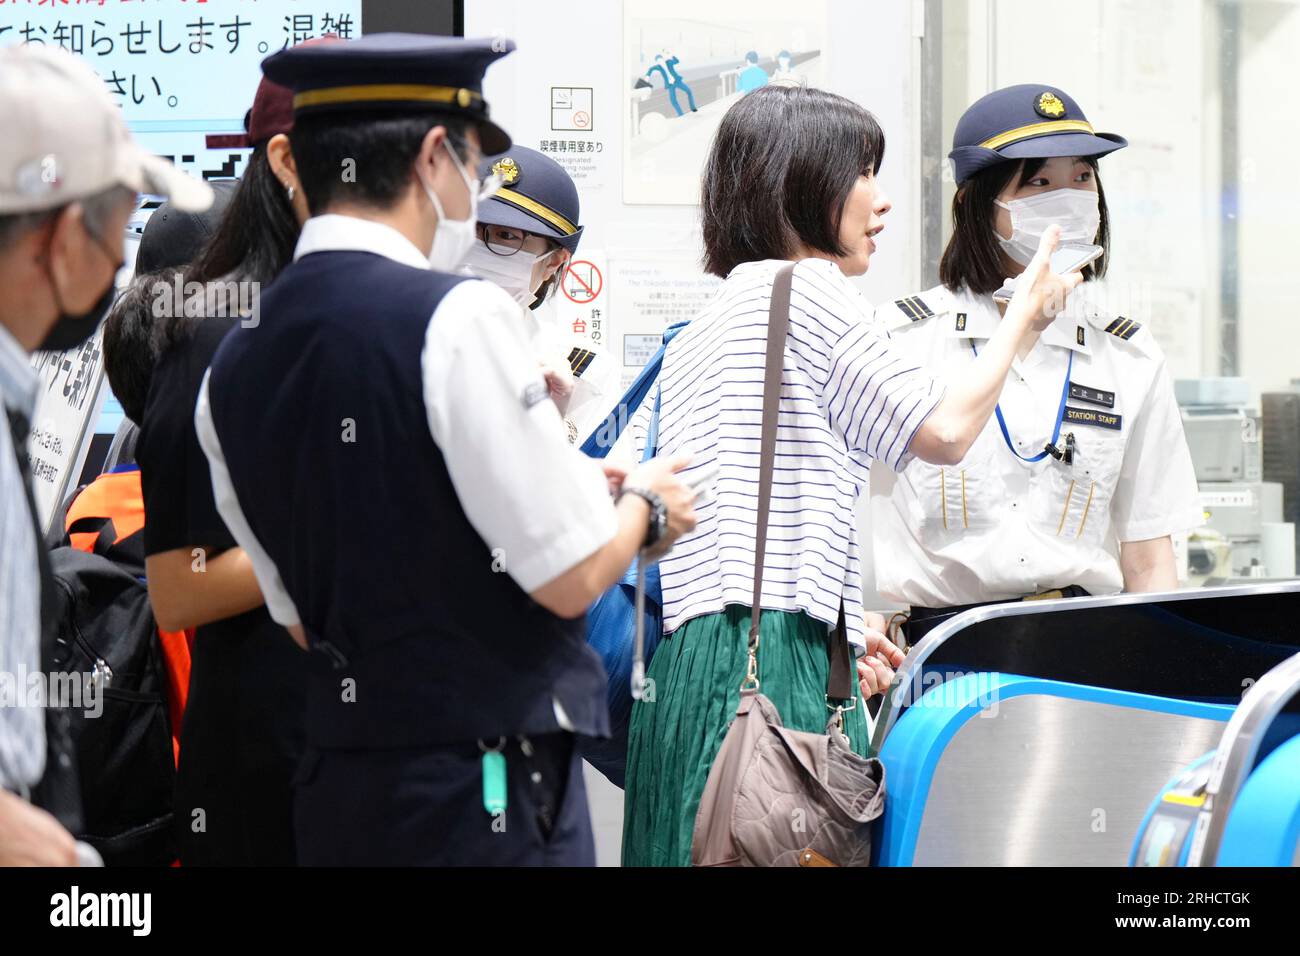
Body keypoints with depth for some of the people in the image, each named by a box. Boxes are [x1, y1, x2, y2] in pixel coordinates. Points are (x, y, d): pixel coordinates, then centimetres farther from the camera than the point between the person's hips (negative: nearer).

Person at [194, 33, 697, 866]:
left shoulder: (233, 370, 7)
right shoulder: (459, 319, -14)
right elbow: (571, 577, -13)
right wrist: (645, 506, 9)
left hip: (340, 798, 7)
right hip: (488, 798, -7)